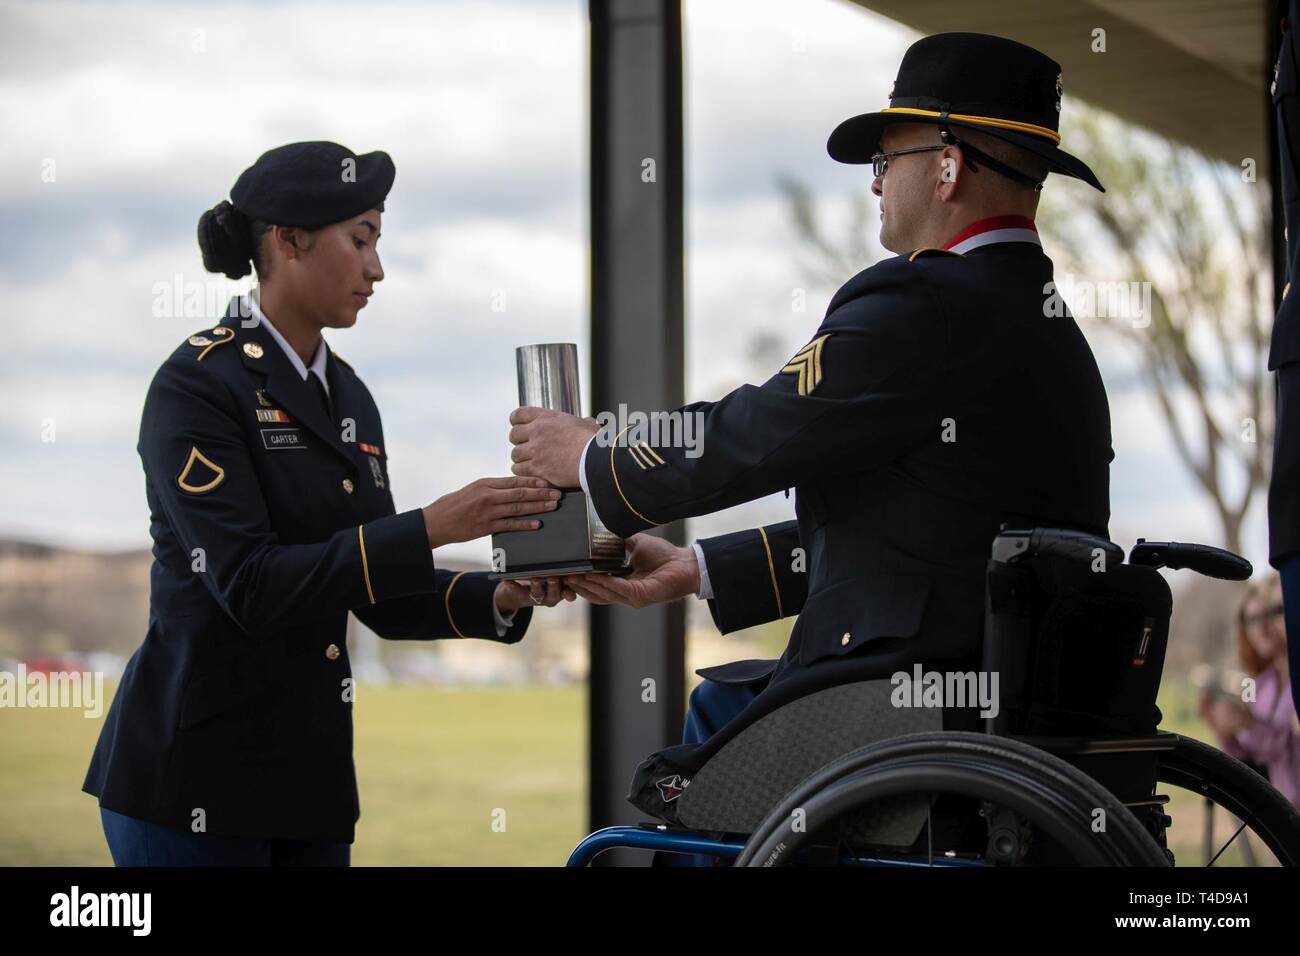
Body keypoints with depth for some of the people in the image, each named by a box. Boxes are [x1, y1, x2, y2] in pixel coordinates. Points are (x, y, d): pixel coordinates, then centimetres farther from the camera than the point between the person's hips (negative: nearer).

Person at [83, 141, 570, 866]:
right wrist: (432, 527, -23)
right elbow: (249, 584, -21)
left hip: (310, 773, 7)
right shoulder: (198, 384, -11)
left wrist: (500, 599, -6)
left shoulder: (350, 396, 11)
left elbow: (378, 597, 11)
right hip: (197, 773, -7)